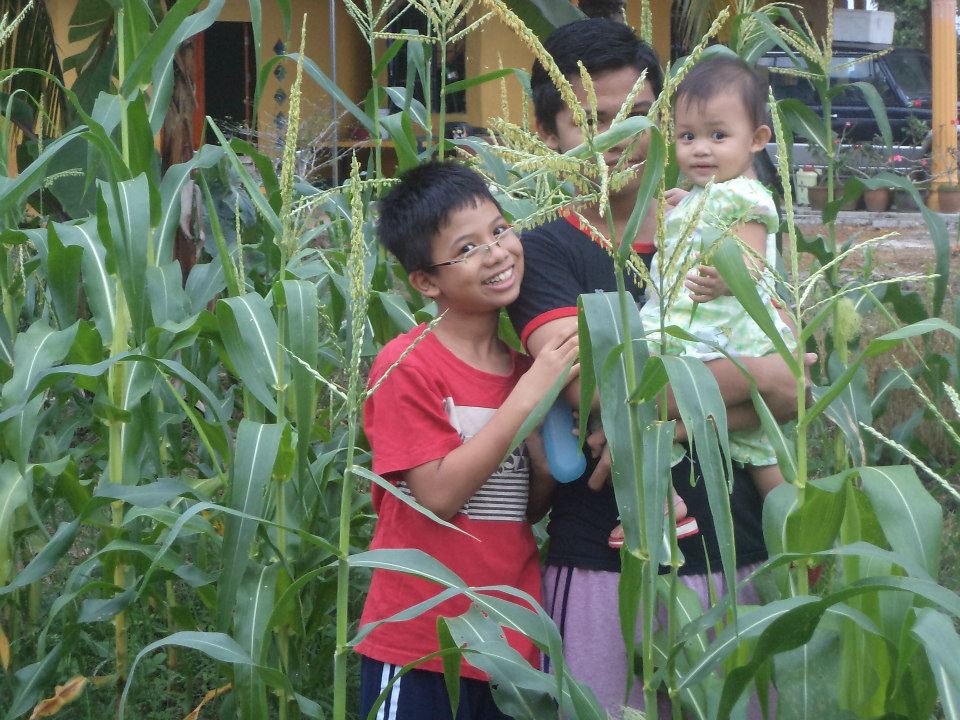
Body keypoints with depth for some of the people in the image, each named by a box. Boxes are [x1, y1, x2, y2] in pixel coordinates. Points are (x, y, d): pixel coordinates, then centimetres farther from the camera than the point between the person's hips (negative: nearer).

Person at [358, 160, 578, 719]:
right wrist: (525, 400, -19)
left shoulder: (530, 368, 9)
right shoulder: (408, 366, -10)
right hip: (422, 646, -6)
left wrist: (547, 464, -7)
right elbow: (438, 494, -18)